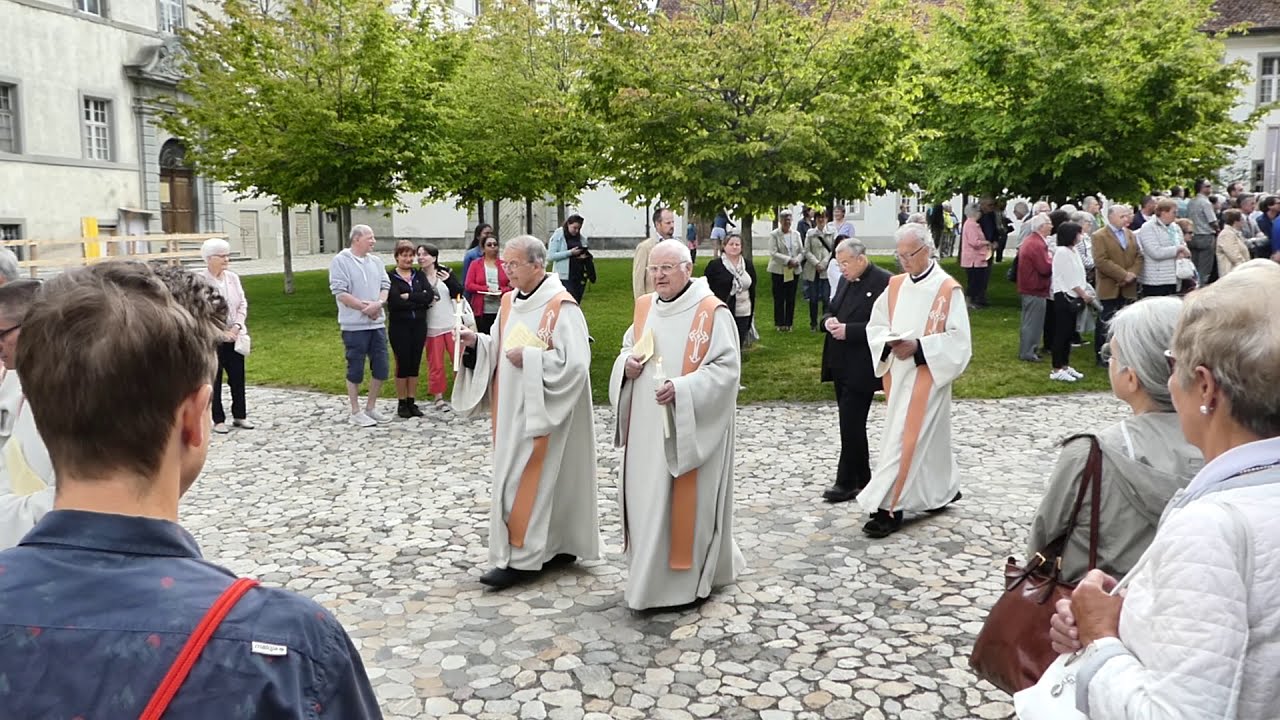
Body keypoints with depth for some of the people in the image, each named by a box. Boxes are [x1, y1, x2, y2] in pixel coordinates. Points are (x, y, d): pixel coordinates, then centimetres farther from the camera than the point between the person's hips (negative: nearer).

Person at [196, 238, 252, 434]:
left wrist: (237, 326, -9)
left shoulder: (233, 278, 5)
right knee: (214, 380, 5)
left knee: (238, 378, 10)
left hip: (235, 337, 5)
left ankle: (240, 416, 23)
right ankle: (218, 420, 14)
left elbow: (243, 303, 6)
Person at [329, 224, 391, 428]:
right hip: (354, 325, -6)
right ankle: (356, 412, 12)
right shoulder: (341, 261, -7)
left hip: (377, 323, 6)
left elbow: (385, 286, 10)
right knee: (355, 370, 2)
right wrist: (365, 308, -13)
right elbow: (340, 292, -13)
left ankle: (370, 407, 24)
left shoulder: (376, 261, 12)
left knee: (381, 367, 8)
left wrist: (378, 304, -11)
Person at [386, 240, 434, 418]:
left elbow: (430, 294, -5)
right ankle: (402, 403, 12)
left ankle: (412, 402, 16)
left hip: (419, 325, 4)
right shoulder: (390, 276, -3)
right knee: (402, 364, 1)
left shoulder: (419, 275, 10)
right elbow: (394, 301, -18)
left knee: (415, 364, 8)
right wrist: (420, 301, -13)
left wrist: (408, 297, -13)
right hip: (399, 325, -4)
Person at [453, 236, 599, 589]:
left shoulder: (562, 306, -14)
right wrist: (477, 342, -4)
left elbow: (575, 362, -20)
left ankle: (522, 557, 2)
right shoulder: (509, 301, 9)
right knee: (546, 476, 13)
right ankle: (558, 546, 23)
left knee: (528, 477, -5)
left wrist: (528, 357, -20)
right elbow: (498, 350, 14)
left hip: (542, 410, -8)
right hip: (513, 407, 8)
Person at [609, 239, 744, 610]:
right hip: (647, 428, 6)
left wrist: (681, 389, -25)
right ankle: (648, 575, 27)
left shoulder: (713, 312, -11)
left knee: (685, 502, 0)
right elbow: (628, 349, 20)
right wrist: (627, 363, -4)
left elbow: (726, 367, -15)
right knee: (646, 498, 12)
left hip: (690, 429, -6)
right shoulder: (644, 308, 9)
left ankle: (689, 579, 14)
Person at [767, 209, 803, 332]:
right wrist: (788, 260, -19)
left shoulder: (796, 234, 10)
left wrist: (796, 261, -12)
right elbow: (773, 253, -12)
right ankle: (779, 324, 8)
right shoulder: (774, 235, -4)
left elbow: (802, 251, 8)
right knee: (779, 298, 0)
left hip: (793, 270, 4)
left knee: (791, 298, 5)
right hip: (778, 271, -4)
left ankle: (788, 323, 13)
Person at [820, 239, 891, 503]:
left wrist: (849, 330, -22)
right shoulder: (846, 280, 12)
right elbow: (831, 310, 21)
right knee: (852, 423, 15)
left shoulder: (884, 282, -14)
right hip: (841, 363, 8)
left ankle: (847, 483, 4)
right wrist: (829, 320, -2)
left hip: (862, 368, -8)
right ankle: (862, 477, 27)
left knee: (851, 423, -5)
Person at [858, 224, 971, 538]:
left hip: (927, 375, -6)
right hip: (898, 373, 6)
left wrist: (918, 347, -22)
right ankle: (945, 488, 36)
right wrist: (890, 343, -11)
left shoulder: (948, 290, -12)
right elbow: (876, 325, 10)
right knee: (930, 434, 18)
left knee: (905, 437, -8)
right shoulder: (895, 285, 7)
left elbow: (958, 339, -13)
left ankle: (889, 507, -4)